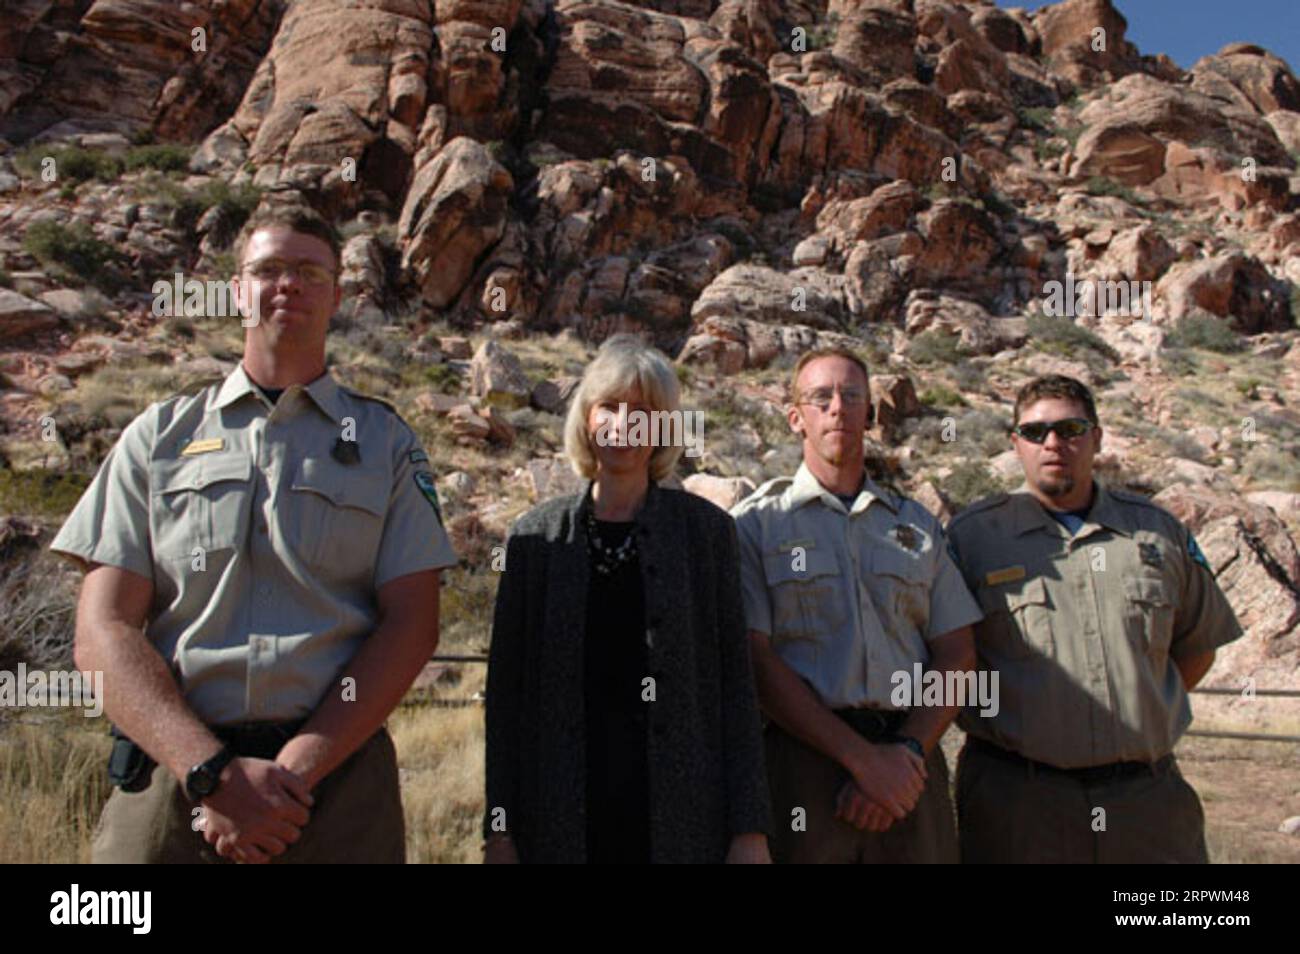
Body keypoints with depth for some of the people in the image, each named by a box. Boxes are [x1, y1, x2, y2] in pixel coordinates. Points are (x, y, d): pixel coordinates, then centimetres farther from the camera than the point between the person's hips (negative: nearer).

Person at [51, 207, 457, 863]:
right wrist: (214, 773, -12)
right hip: (171, 778, 1)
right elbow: (104, 633, 1)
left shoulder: (385, 442, 7)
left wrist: (298, 768, -13)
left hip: (338, 783, 0)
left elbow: (411, 626, -1)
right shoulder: (159, 437, 9)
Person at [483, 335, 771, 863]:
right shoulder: (535, 535, 3)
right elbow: (506, 685, 5)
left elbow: (734, 678, 1)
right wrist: (498, 827, 2)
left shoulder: (705, 527, 1)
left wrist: (750, 826, -4)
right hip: (561, 815, 1)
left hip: (683, 818, -1)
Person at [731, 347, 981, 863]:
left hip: (907, 764, 3)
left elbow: (956, 656, 8)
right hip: (804, 759, -2)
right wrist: (861, 757, -13)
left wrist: (907, 752, -8)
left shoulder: (917, 526, 13)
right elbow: (756, 660, -7)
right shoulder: (756, 523, 3)